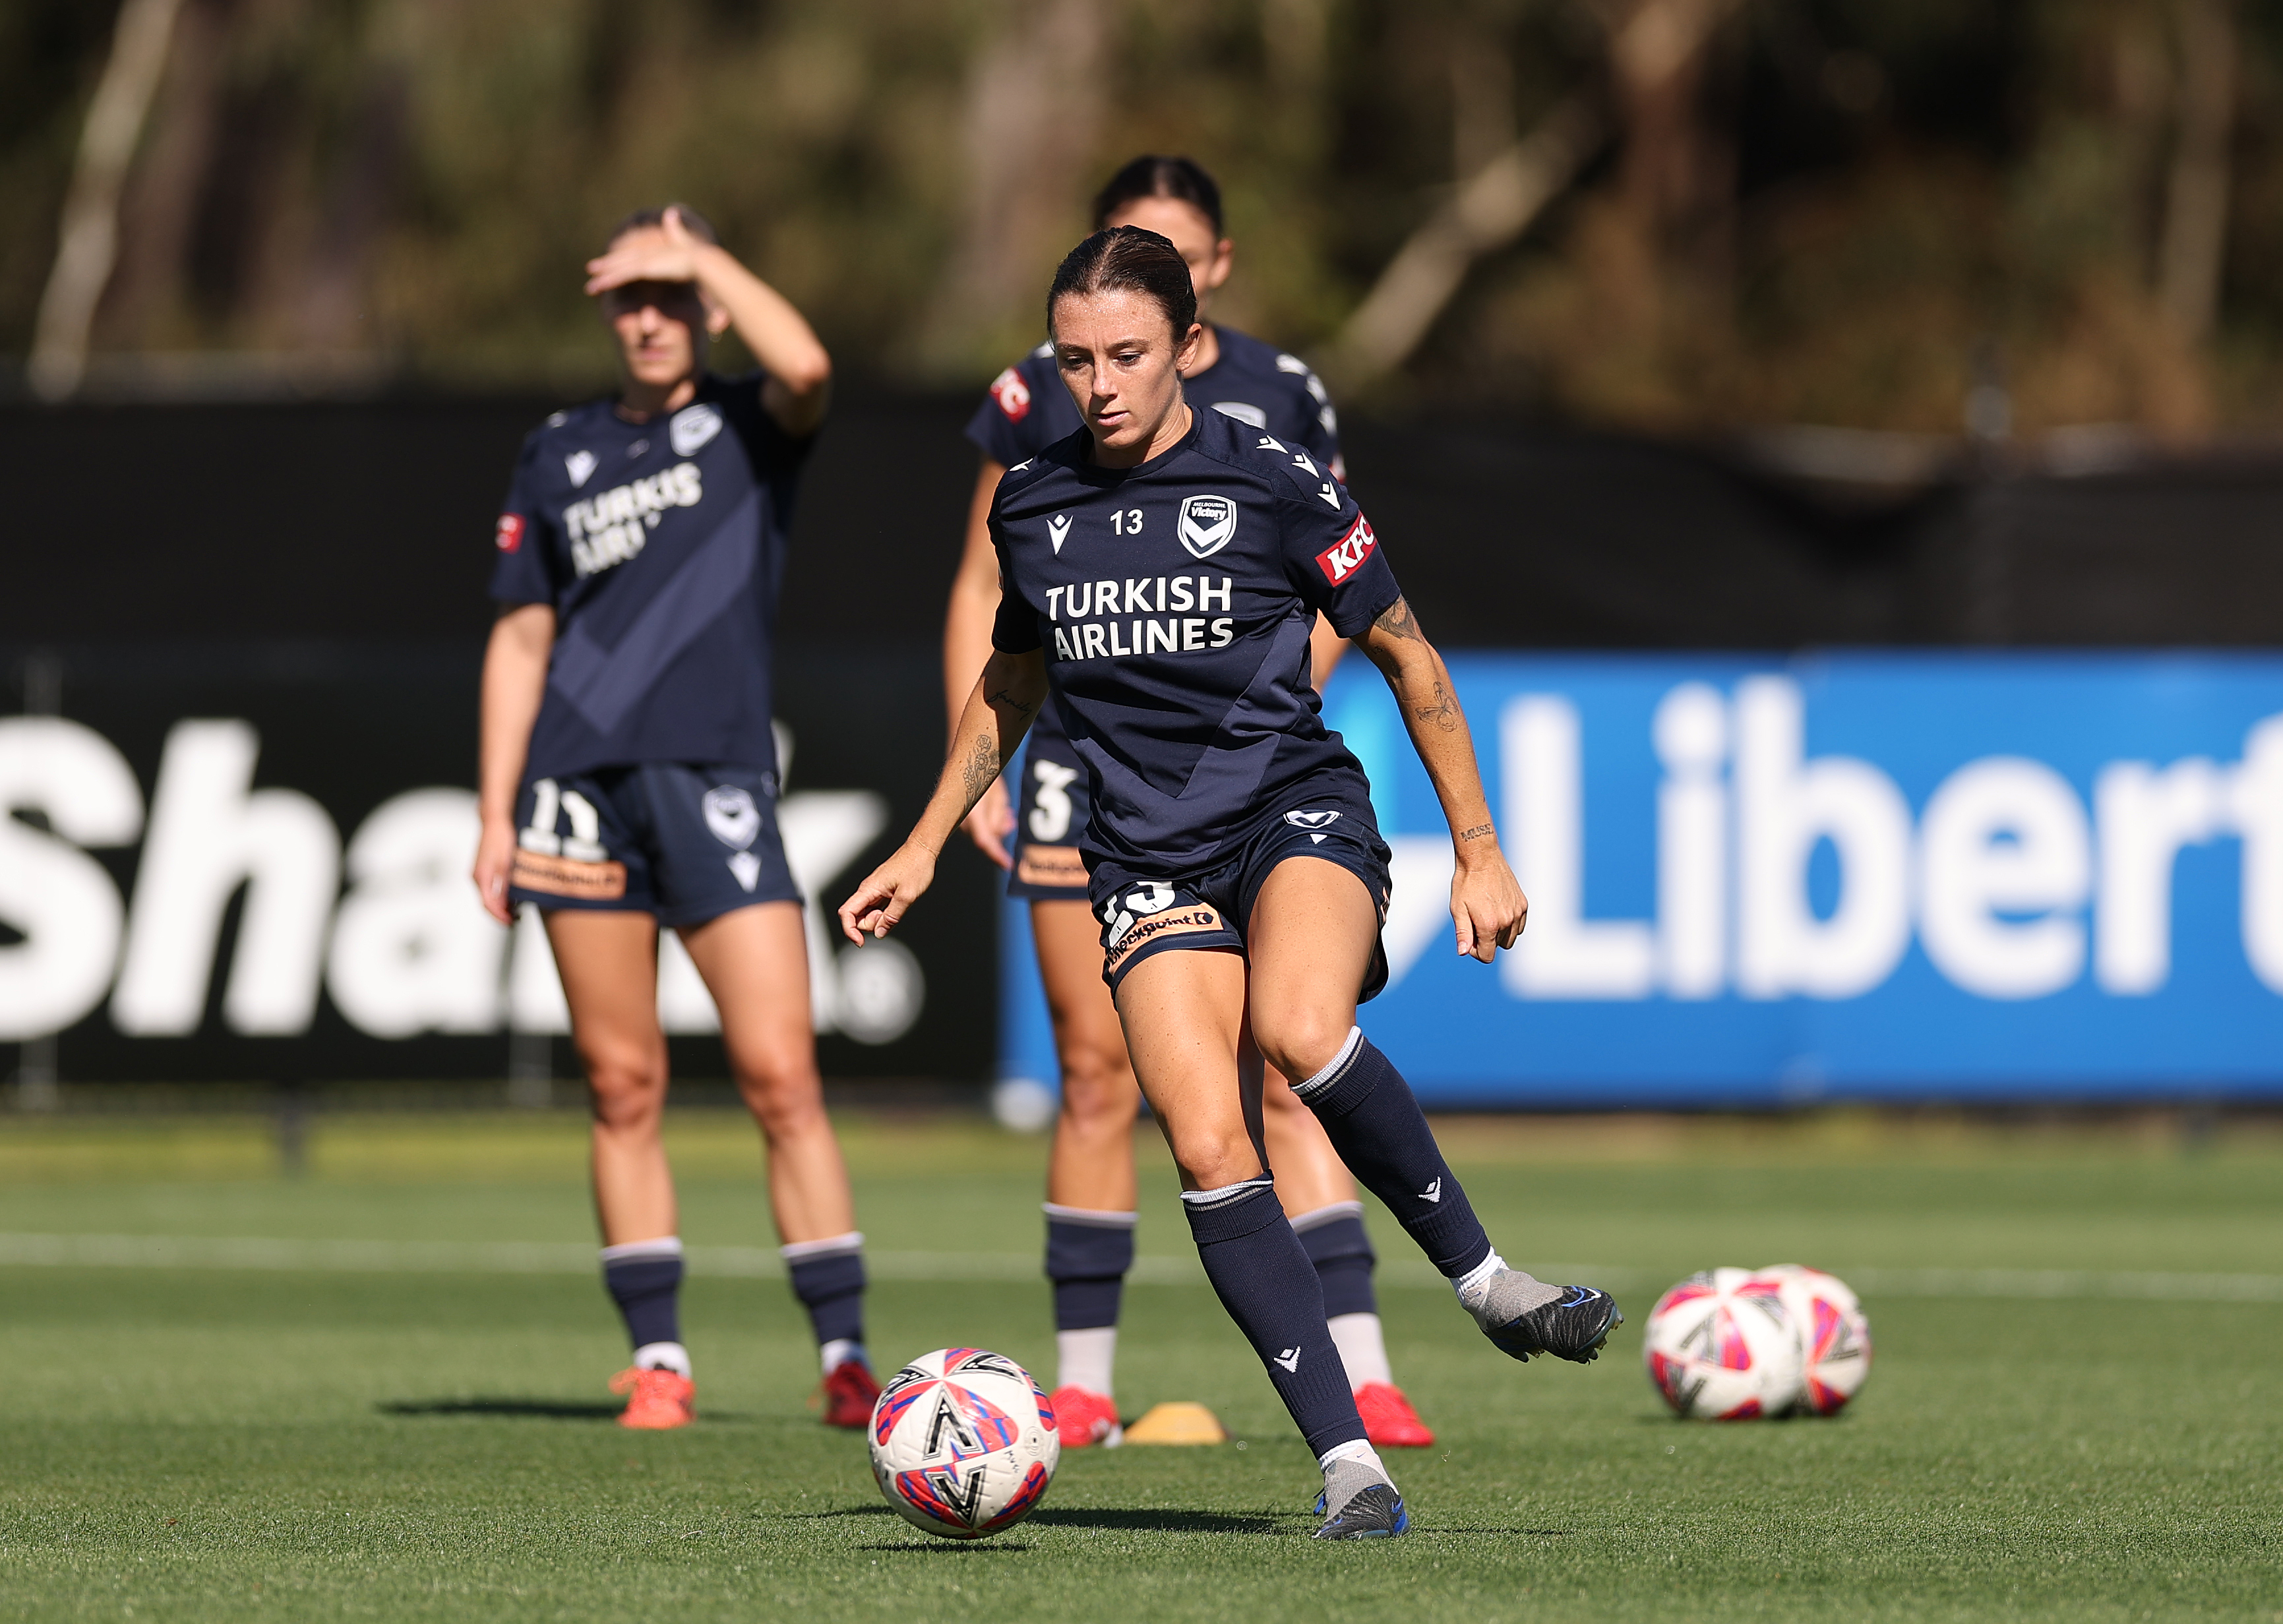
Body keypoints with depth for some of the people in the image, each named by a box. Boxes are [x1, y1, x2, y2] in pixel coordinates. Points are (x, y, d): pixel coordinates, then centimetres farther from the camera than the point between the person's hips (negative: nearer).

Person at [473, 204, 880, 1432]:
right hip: (580, 783, 3)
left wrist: (698, 253, -9)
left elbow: (807, 369, -19)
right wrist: (496, 815, 9)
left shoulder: (750, 426, 6)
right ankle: (657, 1360, 7)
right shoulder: (559, 456, 14)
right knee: (622, 1085, 3)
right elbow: (521, 641, 16)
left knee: (780, 1075, -9)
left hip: (715, 778, -3)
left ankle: (845, 1355, -6)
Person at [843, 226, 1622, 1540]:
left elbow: (1409, 660, 5)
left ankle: (1481, 1278, -15)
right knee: (1211, 1152, -18)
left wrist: (1479, 851, 6)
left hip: (1300, 814, -3)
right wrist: (926, 846, 23)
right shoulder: (1031, 506, 7)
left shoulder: (1275, 486, -4)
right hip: (1150, 864, 3)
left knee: (1300, 1033, -36)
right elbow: (1014, 679, 26)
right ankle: (1352, 1467, -18)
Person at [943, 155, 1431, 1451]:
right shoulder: (1044, 395, 1)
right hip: (1086, 770, 0)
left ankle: (1359, 1371, -12)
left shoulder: (1282, 397, 2)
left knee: (1292, 1070, -9)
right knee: (1098, 1075, 2)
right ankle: (1085, 1379, 12)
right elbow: (983, 590, 7)